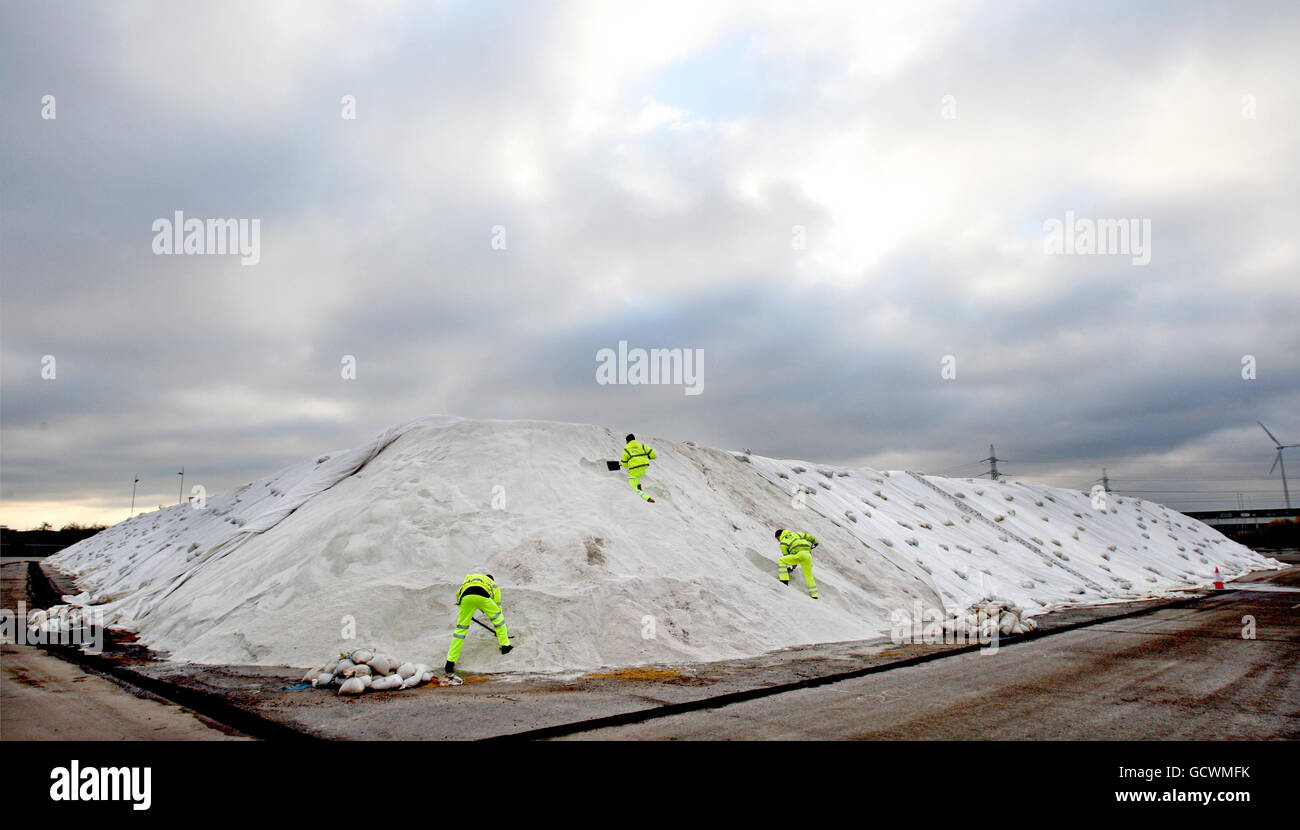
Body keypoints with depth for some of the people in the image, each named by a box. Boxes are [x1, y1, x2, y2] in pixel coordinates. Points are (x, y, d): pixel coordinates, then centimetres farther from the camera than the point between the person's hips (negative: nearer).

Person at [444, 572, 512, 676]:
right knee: (498, 617, 26)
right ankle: (505, 645, 29)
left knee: (460, 628, 11)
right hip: (483, 596, -1)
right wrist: (498, 629, 52)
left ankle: (450, 662, 11)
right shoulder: (494, 585, 39)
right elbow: (498, 607, 42)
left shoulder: (469, 578, 44)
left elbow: (458, 594, 31)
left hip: (466, 597, 1)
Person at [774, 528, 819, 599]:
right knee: (808, 574, 21)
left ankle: (784, 580, 1)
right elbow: (809, 536, 29)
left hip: (799, 554, -6)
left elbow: (787, 556, 16)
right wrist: (814, 542, 48)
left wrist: (793, 566, 30)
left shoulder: (783, 543, 14)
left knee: (781, 560, 9)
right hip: (808, 555, 6)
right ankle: (814, 594, 20)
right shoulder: (795, 533, 28)